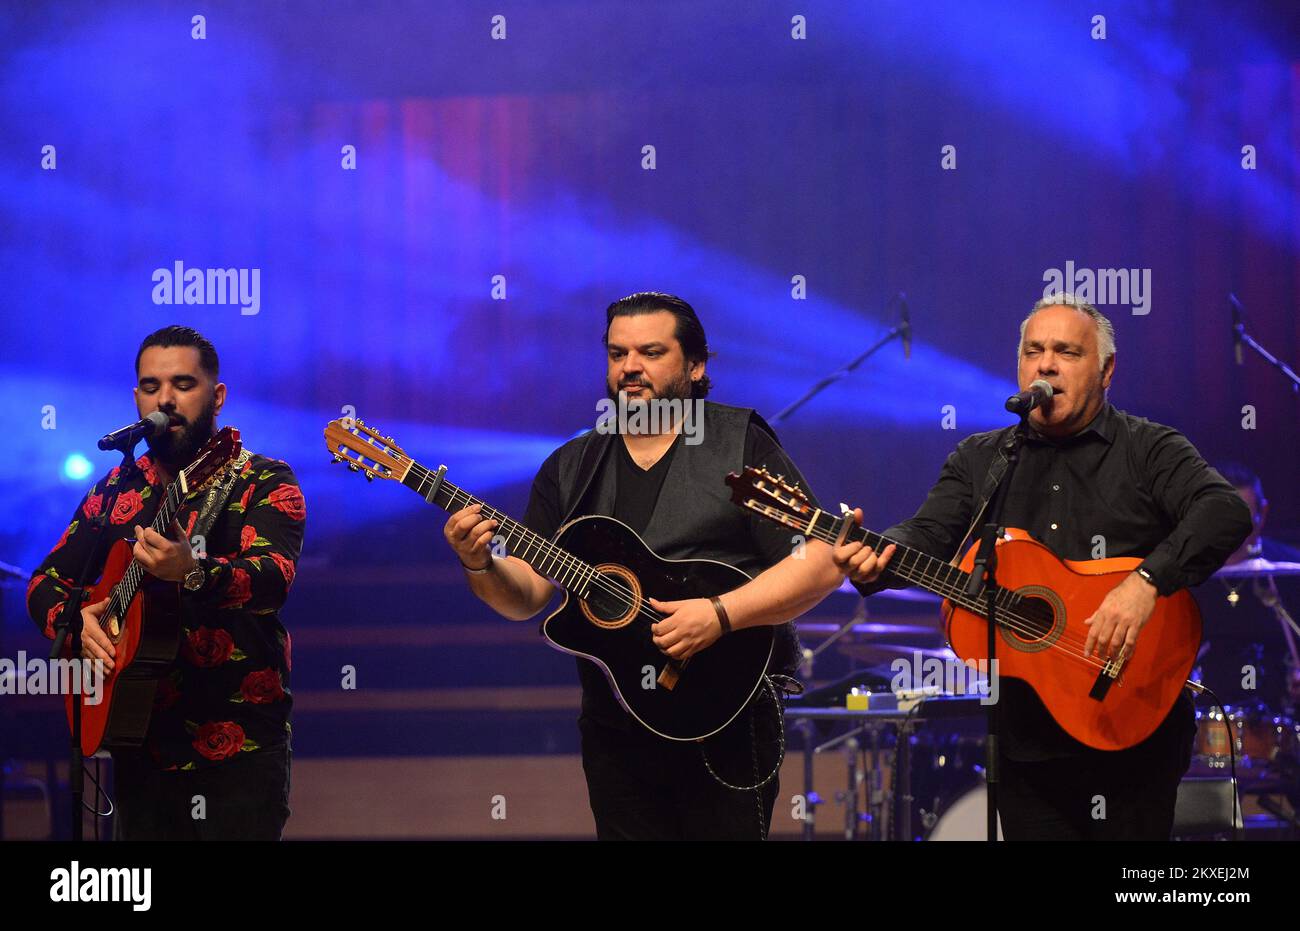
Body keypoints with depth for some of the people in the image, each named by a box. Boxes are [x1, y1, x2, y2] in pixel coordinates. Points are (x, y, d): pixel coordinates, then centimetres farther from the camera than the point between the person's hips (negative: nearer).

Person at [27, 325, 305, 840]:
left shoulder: (262, 482, -5)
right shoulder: (116, 490, 12)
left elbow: (274, 579, -22)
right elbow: (46, 581, 13)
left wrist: (193, 574, -42)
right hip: (140, 749, 5)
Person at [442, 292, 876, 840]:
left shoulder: (739, 445, -2)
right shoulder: (570, 470, 11)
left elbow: (820, 564, -11)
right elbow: (523, 597, 7)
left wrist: (720, 614, -22)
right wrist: (481, 566, -15)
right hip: (614, 728, 4)